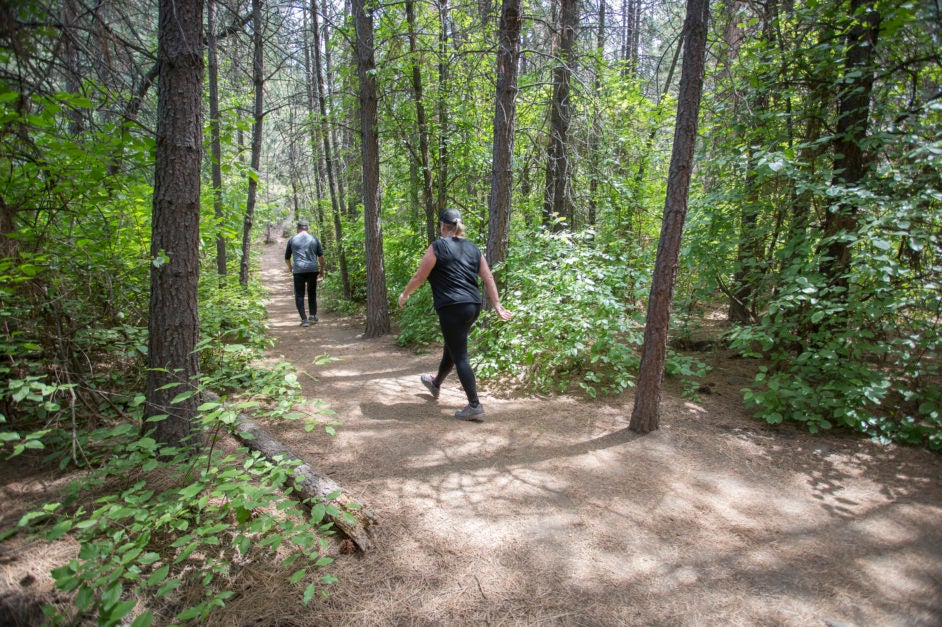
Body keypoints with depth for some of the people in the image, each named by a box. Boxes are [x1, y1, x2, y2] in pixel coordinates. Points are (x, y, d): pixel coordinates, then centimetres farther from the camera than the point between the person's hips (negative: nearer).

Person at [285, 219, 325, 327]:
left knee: (299, 295, 3)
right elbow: (321, 256, 3)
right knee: (312, 293, 16)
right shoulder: (314, 239, 8)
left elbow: (287, 258, 14)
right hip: (313, 269, 1)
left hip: (298, 271, -1)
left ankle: (304, 319, -6)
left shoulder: (292, 239, 7)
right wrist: (322, 269, 16)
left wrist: (289, 266, 33)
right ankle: (313, 315, 9)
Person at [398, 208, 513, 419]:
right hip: (473, 306, 8)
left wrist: (404, 295, 13)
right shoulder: (473, 248, 12)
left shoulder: (438, 246, -5)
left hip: (452, 307, -7)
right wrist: (497, 306, 11)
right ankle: (436, 384, 47)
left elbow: (419, 277, -2)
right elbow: (488, 278, 8)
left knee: (460, 356, -1)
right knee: (451, 348, 24)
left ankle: (474, 405, 0)